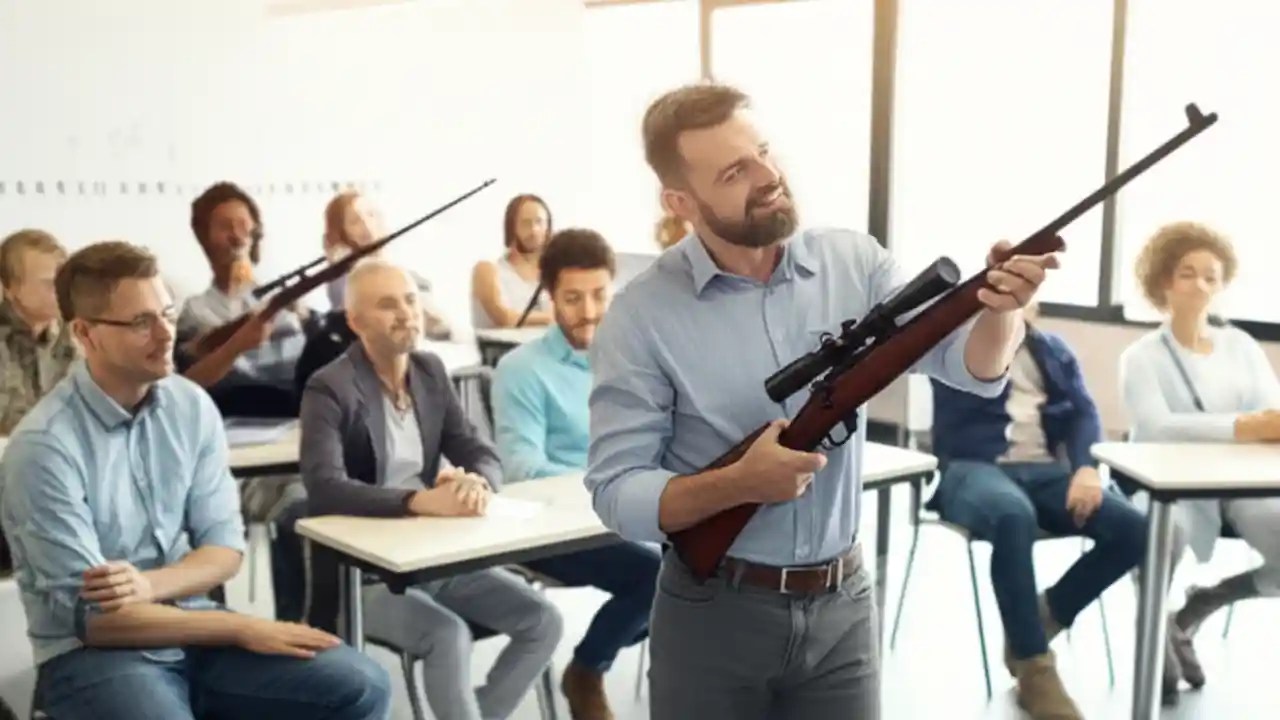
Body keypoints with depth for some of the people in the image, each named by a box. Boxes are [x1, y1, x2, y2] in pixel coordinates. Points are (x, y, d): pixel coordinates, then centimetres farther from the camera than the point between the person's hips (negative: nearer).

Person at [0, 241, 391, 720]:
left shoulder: (192, 406, 1)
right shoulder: (45, 445, -16)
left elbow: (225, 546, 3)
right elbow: (91, 616, -16)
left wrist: (148, 584, -19)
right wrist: (242, 629, -16)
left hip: (189, 629, 5)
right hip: (93, 652, -5)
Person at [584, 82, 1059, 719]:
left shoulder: (852, 262, -1)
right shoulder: (642, 316, -11)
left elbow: (971, 365, -7)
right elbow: (615, 491, -13)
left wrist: (1000, 309, -28)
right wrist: (738, 484, -27)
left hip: (843, 604, 3)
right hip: (712, 611, -2)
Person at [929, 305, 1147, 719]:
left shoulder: (1054, 351, 21)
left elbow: (1084, 413, 8)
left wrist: (1087, 467, -11)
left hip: (1044, 471, 5)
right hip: (972, 468, -5)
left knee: (1134, 529, -20)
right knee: (1013, 515, -40)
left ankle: (1035, 621, -2)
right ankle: (1034, 668, -28)